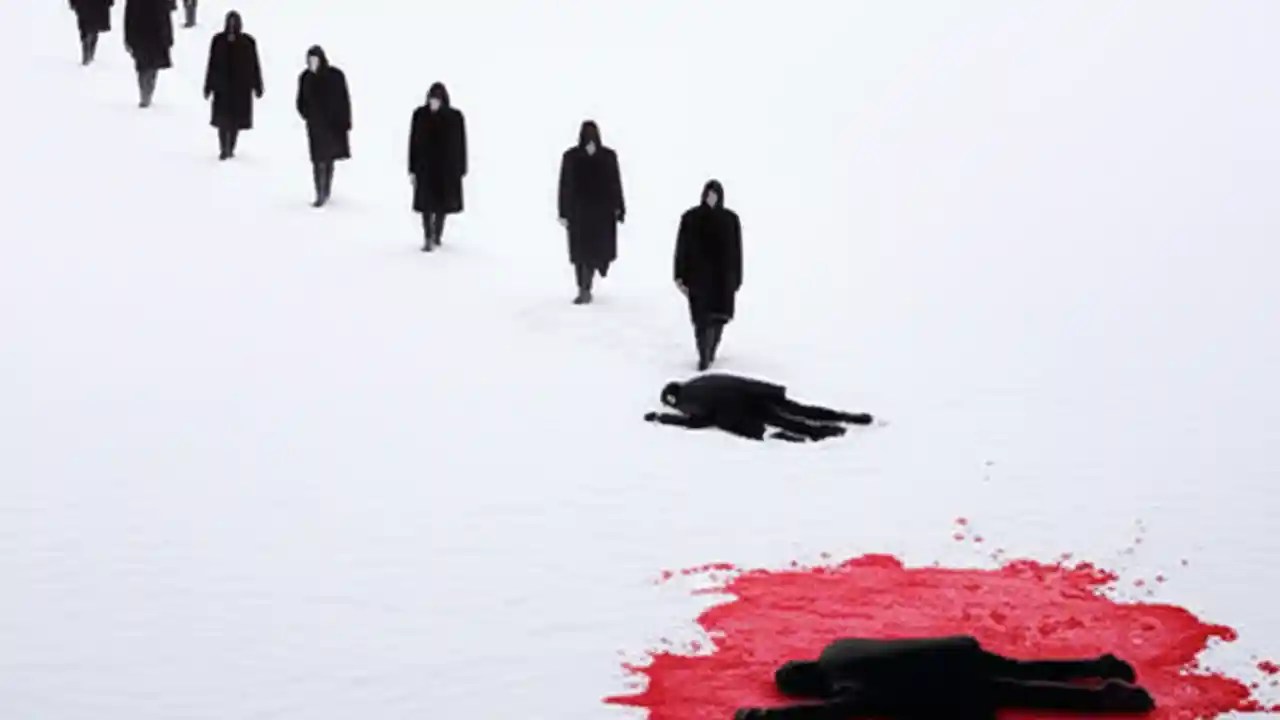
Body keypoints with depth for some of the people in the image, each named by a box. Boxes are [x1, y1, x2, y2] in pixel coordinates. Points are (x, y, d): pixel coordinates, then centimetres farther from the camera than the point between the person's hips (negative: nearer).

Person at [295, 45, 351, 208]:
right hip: (315, 126, 1)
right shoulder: (305, 77, -3)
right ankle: (321, 195, -1)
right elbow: (301, 101, 8)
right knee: (319, 161, -5)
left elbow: (344, 100, -6)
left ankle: (326, 191, 29)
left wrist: (345, 123, -7)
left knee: (329, 159, 13)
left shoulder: (335, 76, -11)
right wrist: (306, 114, -10)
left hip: (334, 124, -1)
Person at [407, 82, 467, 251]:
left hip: (447, 167, 0)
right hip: (425, 167, 0)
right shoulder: (420, 115, -7)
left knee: (443, 203, 12)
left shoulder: (455, 117, -9)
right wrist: (412, 169, -2)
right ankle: (428, 238, 1)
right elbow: (413, 142, -2)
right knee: (427, 203, -2)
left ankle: (437, 234, 30)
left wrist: (461, 170, -2)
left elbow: (460, 144, -4)